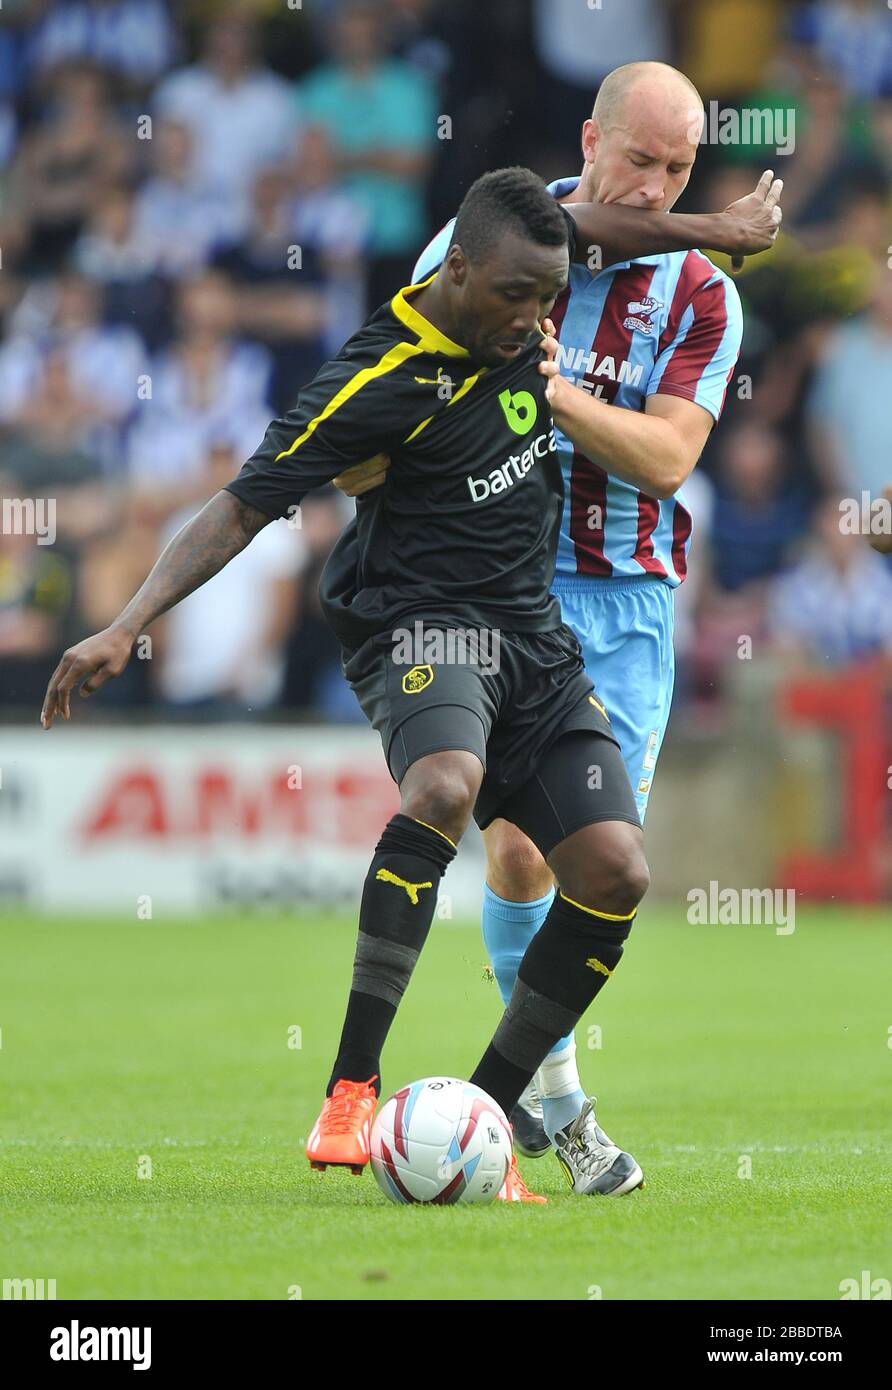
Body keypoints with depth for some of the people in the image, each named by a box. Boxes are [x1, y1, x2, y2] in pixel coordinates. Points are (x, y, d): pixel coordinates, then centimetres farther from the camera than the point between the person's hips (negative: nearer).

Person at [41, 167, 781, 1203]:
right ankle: (350, 1090, -39)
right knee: (445, 785, -39)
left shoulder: (522, 299, 2)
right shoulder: (382, 379, -18)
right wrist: (126, 628, -24)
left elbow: (591, 225, 26)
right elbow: (242, 507, -16)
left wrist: (718, 229, 32)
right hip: (418, 626, -7)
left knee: (614, 872, -8)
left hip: (533, 639, 7)